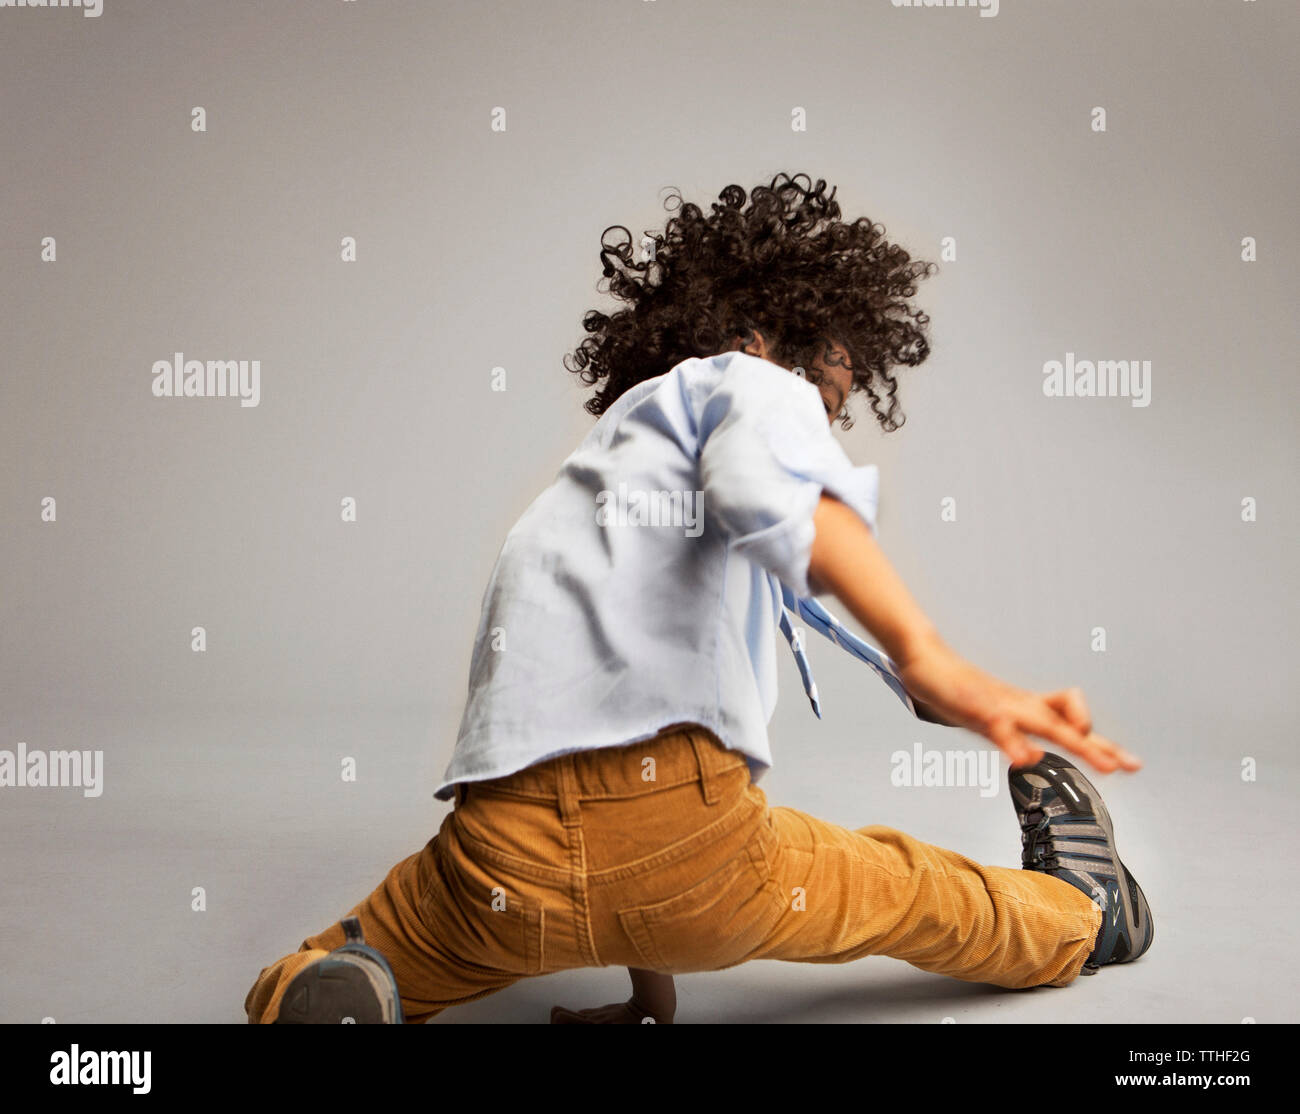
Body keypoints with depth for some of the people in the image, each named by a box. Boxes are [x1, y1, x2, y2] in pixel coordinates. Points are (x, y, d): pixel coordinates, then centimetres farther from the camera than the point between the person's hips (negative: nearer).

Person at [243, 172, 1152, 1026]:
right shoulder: (746, 381, 13)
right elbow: (772, 486, -15)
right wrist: (931, 663, -29)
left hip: (506, 871, 6)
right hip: (683, 835, -5)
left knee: (300, 994, 26)